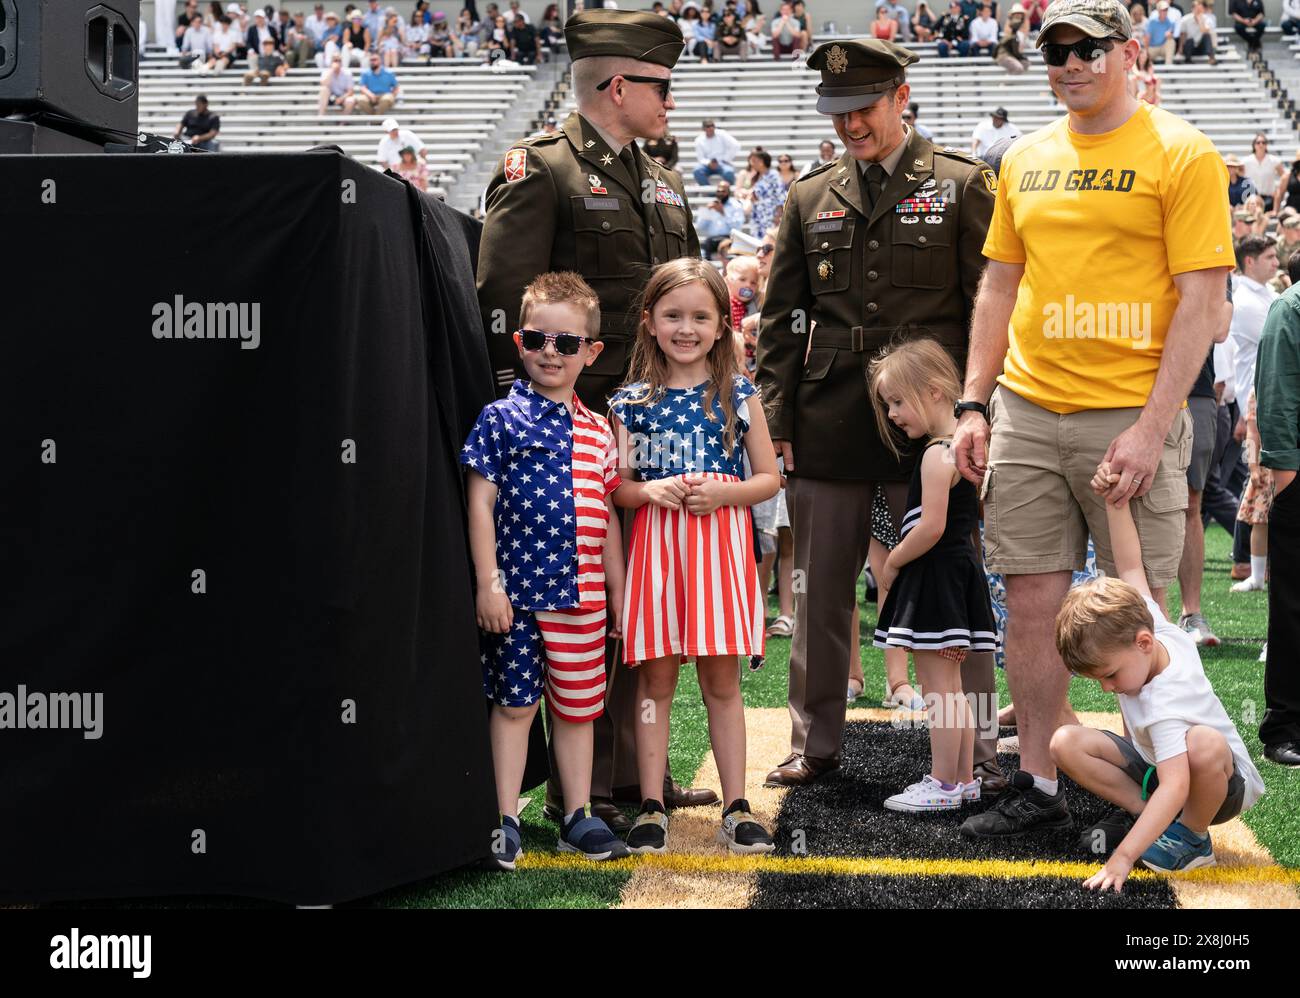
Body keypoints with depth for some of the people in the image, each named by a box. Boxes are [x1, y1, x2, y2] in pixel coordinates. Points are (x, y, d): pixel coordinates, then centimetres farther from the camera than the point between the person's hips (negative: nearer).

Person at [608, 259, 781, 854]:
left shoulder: (738, 394, 6)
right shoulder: (632, 401, 6)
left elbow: (769, 477, 7)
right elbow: (618, 487, 7)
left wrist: (722, 493, -10)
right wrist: (652, 491, -14)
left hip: (720, 542, 0)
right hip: (656, 543, 0)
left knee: (721, 678, 4)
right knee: (655, 678, 3)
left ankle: (736, 807, 10)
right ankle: (651, 808, 9)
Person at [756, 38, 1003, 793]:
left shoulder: (964, 187, 2)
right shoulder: (811, 199, 12)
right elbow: (782, 319, 12)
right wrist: (776, 419, 4)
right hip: (828, 427, 3)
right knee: (820, 590, 9)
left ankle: (975, 751, 12)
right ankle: (816, 744, 21)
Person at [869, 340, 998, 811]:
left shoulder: (937, 454, -16)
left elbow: (931, 526, -23)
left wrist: (892, 563, -10)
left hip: (935, 577, -10)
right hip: (961, 569, 10)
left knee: (937, 687, -5)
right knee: (949, 686, 15)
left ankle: (943, 784, -1)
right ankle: (963, 780, 20)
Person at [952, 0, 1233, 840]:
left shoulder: (1181, 153, -5)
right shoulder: (1026, 160, 12)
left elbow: (1203, 301, -10)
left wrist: (1152, 427, -17)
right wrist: (974, 405, 9)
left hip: (1128, 417, -5)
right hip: (1026, 412, 5)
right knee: (1034, 603, 6)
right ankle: (1040, 787, 18)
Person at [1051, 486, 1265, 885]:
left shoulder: (1164, 704, -37)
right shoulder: (1146, 623, -15)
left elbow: (1174, 787, -46)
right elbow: (1130, 566, -4)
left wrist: (1123, 857, -51)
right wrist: (1116, 503, -13)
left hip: (1222, 780, -7)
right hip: (1153, 764, 7)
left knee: (1203, 745, -45)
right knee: (1066, 743, -17)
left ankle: (1192, 836, -17)